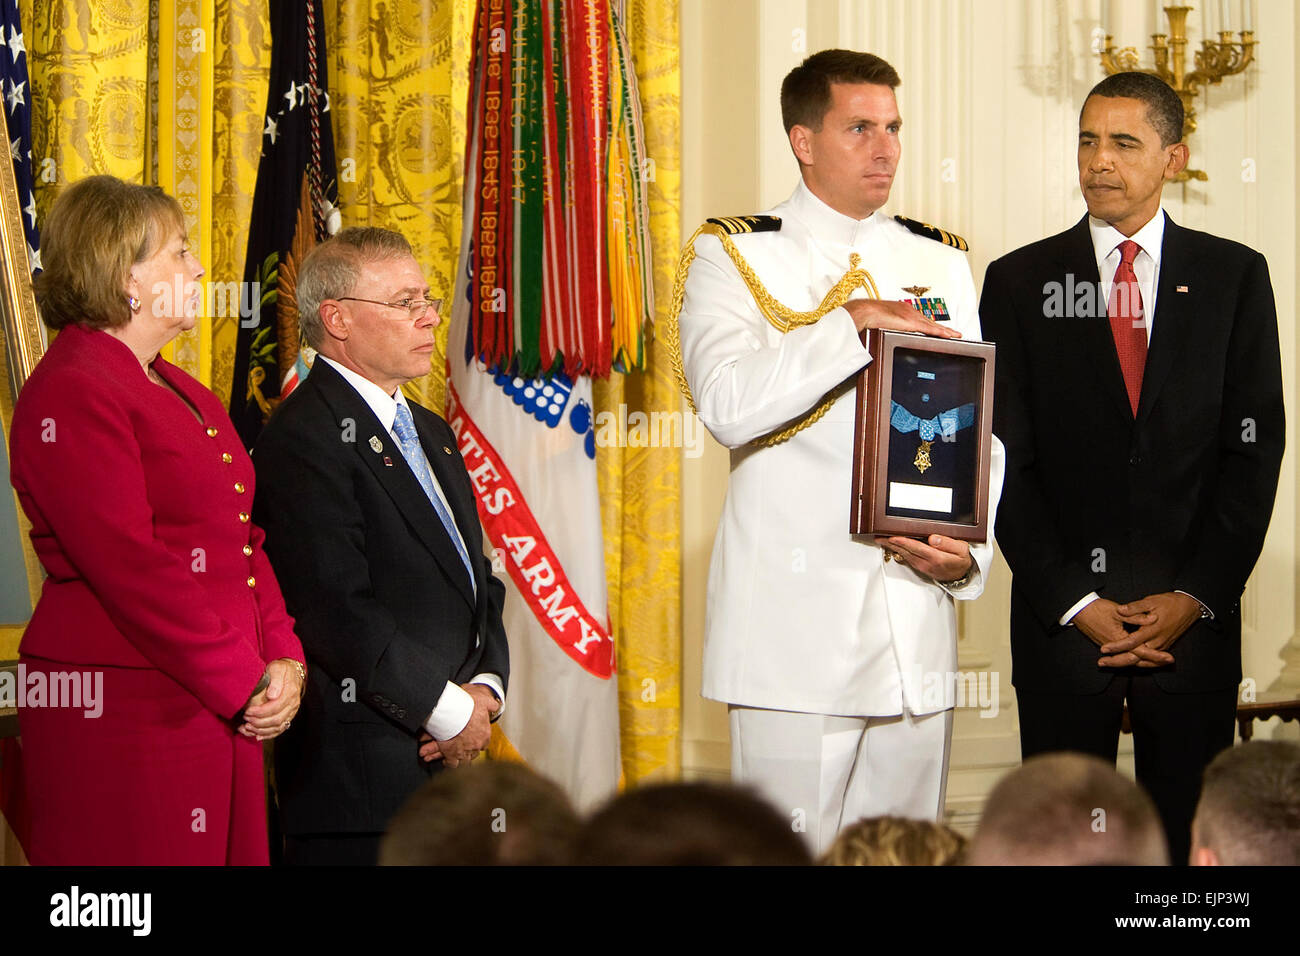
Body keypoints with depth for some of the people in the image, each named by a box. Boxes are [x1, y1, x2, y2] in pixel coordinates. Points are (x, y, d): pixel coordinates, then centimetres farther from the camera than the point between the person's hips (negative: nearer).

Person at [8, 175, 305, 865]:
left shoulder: (182, 394, 19)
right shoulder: (70, 393, -11)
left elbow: (243, 540, 18)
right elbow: (130, 568, -18)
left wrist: (283, 658, 2)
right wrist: (245, 682, -15)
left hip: (223, 708, 9)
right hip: (120, 718, -9)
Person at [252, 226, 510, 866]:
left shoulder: (431, 434, 20)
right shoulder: (302, 441, -11)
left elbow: (478, 580, 21)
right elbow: (339, 615, -19)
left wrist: (486, 688, 2)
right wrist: (450, 712, -12)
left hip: (453, 763, 8)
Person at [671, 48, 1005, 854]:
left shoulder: (942, 261, 15)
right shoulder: (735, 257, 1)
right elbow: (728, 403, -16)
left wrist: (968, 552, -4)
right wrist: (854, 324, -17)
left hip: (918, 615, 4)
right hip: (797, 625, -4)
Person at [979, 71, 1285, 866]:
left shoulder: (1234, 277, 6)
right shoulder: (1019, 283, 5)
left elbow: (1255, 447, 2)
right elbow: (1005, 458, 1)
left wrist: (1196, 595, -8)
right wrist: (1074, 601, -8)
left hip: (1194, 619, 0)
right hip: (1062, 618, 0)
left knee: (1192, 835, 3)